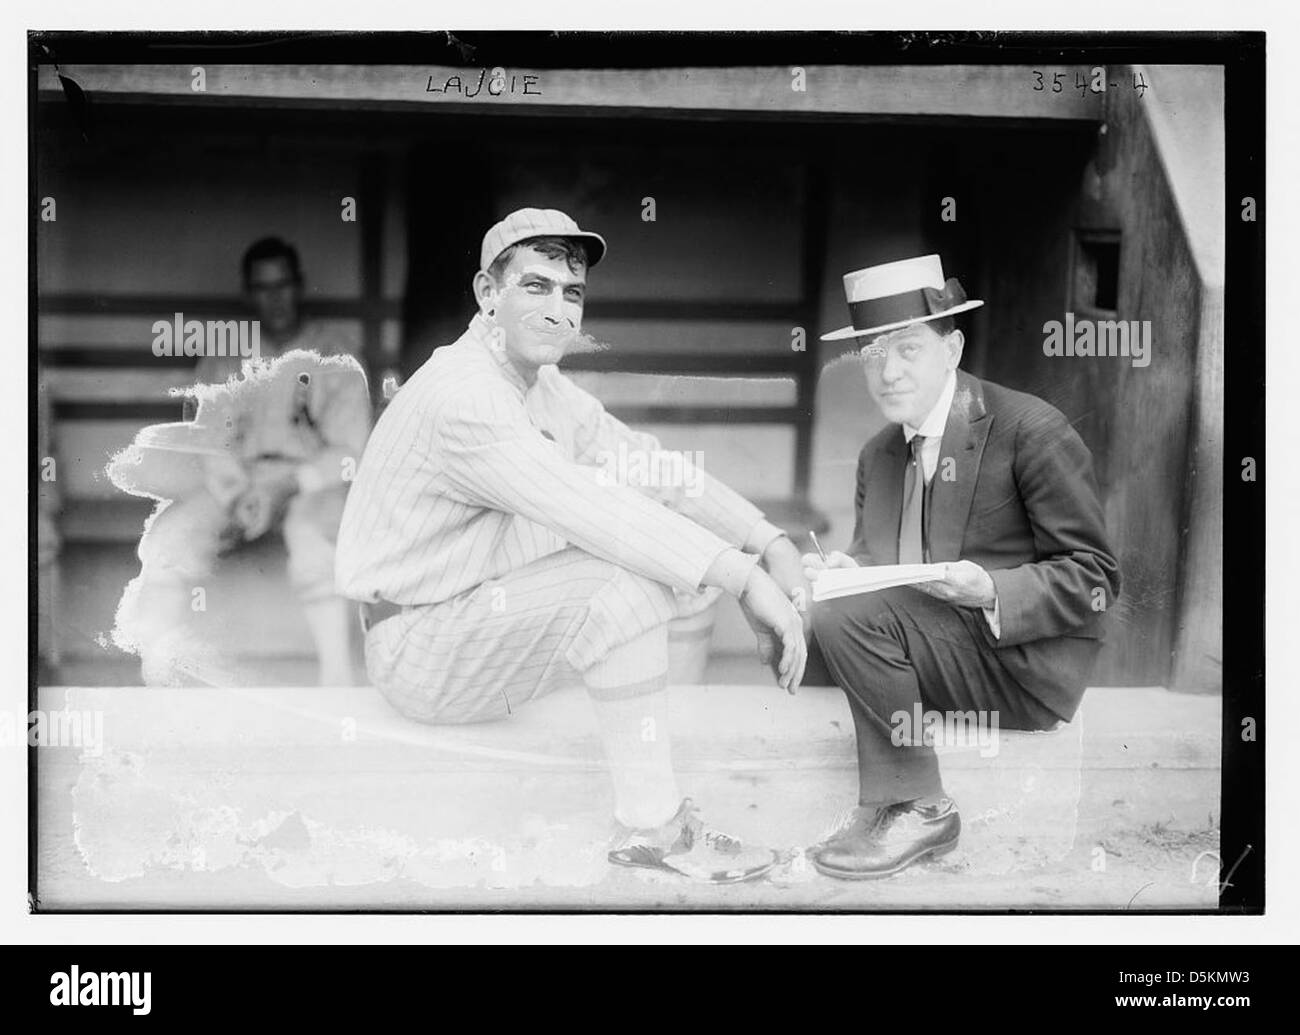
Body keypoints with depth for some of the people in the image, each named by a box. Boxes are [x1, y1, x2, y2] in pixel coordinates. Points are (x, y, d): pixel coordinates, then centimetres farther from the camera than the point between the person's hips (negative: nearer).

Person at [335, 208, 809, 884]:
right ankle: (649, 825, -19)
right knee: (626, 578, -26)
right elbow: (589, 508, -32)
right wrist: (744, 580, -34)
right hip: (418, 646, -10)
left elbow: (646, 466, 4)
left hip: (481, 606, 10)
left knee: (661, 547, 2)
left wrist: (768, 543, -11)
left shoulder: (541, 385, 8)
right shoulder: (462, 396, -24)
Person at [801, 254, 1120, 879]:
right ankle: (880, 804, -4)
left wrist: (991, 591, -25)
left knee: (850, 615, -26)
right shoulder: (879, 454, 14)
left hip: (1026, 664, -7)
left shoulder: (1032, 432, -8)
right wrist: (841, 569, -10)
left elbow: (1095, 579, -9)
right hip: (932, 645, 8)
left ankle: (918, 809, -13)